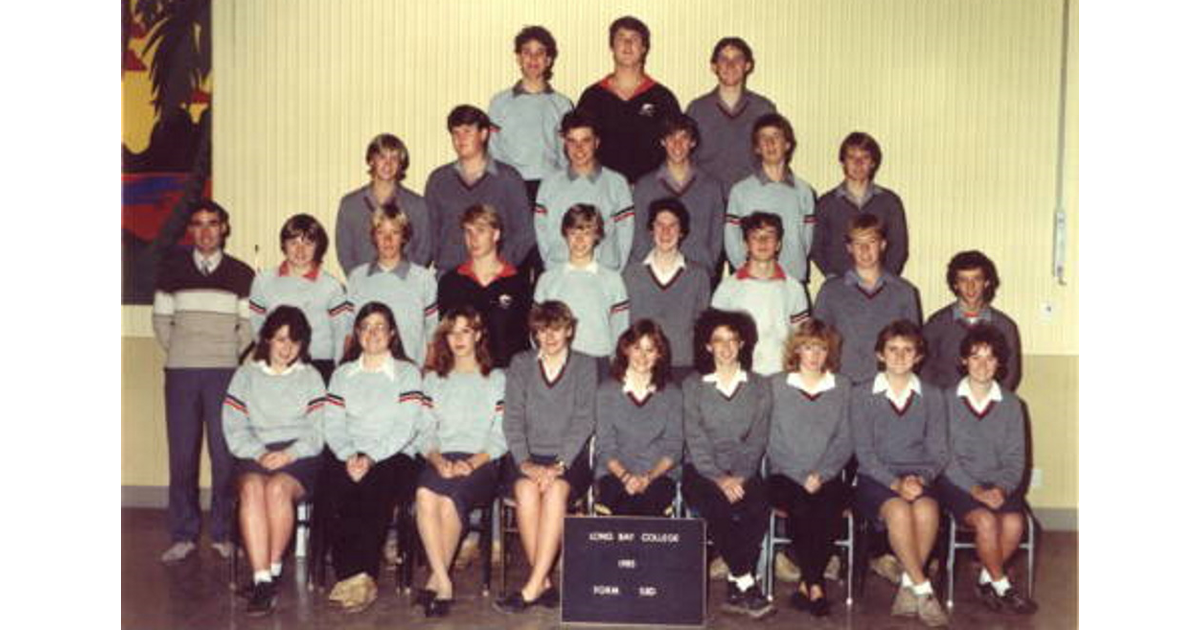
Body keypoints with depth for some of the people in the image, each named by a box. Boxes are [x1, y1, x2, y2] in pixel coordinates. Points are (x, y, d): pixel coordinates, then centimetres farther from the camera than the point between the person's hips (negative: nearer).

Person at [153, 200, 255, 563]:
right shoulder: (172, 270, 10)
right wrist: (179, 353, 5)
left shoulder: (241, 275, 7)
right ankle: (183, 535, 10)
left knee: (225, 453, -2)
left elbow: (249, 326, 7)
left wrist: (228, 355, 1)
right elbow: (161, 320, 11)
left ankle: (223, 533, 8)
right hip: (180, 373, 1)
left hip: (225, 373, -1)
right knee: (182, 453, 2)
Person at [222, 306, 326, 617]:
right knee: (251, 487, -33)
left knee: (278, 487, -34)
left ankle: (274, 570, -20)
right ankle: (262, 579, -37)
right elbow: (234, 427, 7)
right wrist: (260, 453, -11)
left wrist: (289, 454, -13)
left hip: (299, 455, -1)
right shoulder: (246, 375, 18)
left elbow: (317, 431, 6)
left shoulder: (311, 377, 17)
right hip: (253, 454, 1)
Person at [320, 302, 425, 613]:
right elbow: (333, 425, 9)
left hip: (394, 456, -2)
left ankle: (357, 576, -29)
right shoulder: (342, 374, 22)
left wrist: (371, 457, -15)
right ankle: (356, 575, -26)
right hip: (348, 455, 3)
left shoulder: (408, 373, 12)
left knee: (375, 490, -36)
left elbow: (407, 427, -2)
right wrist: (349, 456, -11)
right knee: (332, 490, -31)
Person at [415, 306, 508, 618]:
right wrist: (438, 460, -8)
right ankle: (444, 583, -33)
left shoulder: (497, 379, 16)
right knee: (425, 493, -34)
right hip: (441, 459, 2)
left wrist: (472, 463, -11)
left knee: (450, 498, -35)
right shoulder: (434, 379, 24)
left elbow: (500, 437, 6)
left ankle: (435, 580, -21)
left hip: (482, 462, -2)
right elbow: (426, 432, 13)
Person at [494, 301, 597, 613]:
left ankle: (533, 587, -31)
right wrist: (524, 461, -12)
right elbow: (512, 418, 5)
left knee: (556, 490, -33)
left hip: (570, 458, -1)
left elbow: (584, 422, -2)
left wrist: (559, 465, -16)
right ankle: (544, 583, -23)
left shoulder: (585, 367, 9)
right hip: (529, 456, 1)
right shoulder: (520, 364, 14)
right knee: (526, 490, -31)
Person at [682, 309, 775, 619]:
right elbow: (695, 440, -1)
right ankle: (747, 585, -22)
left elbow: (757, 440, 4)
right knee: (716, 509, -33)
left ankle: (735, 589, -22)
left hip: (744, 472, 1)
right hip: (701, 471, -1)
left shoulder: (759, 387, 13)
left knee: (758, 508, -31)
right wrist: (719, 478, -14)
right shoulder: (693, 385, 9)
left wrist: (739, 478, -11)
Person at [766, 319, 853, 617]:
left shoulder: (842, 387, 14)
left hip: (827, 476, 1)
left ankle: (807, 583, -15)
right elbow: (773, 441, 2)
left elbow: (845, 441, 8)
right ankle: (816, 585, -17)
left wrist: (821, 475, -6)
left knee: (829, 511, -30)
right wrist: (802, 477, -8)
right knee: (800, 510, -31)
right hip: (785, 475, -1)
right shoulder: (777, 385, 8)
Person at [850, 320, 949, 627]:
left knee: (926, 509, -32)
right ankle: (923, 590, -23)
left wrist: (921, 478, -12)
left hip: (919, 478, 2)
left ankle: (908, 587, -19)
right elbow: (864, 452, -2)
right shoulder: (862, 395, 6)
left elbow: (938, 452, 8)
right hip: (875, 479, -2)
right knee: (898, 509, -34)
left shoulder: (932, 396, 12)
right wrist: (895, 483, -16)